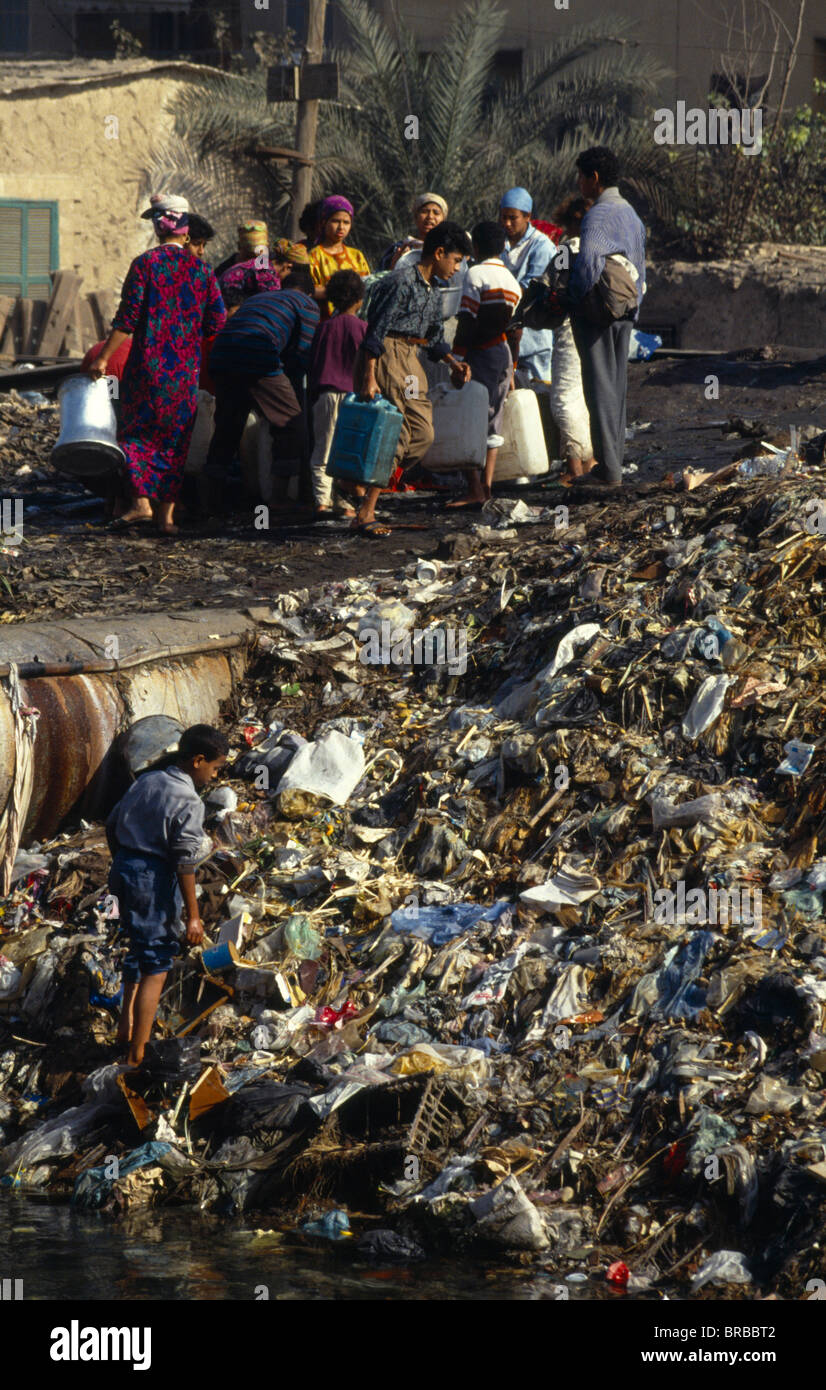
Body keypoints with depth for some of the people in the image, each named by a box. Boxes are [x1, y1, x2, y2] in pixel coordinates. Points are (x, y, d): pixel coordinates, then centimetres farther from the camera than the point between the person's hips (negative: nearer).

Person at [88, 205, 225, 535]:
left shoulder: (145, 264, -5)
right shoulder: (202, 270, 4)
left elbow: (127, 318, -10)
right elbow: (217, 322, 3)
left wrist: (103, 357, -5)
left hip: (149, 363, -3)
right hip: (186, 369, 3)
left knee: (135, 431, 7)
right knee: (174, 439, 9)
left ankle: (141, 500, -9)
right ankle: (166, 514, 5)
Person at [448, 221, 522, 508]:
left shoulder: (476, 274, -10)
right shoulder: (512, 280, 13)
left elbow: (467, 322, -15)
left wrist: (456, 358, -12)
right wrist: (512, 369, 20)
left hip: (481, 354, -7)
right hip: (505, 354, 7)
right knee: (493, 421, 13)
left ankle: (475, 489, -15)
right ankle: (486, 484, 11)